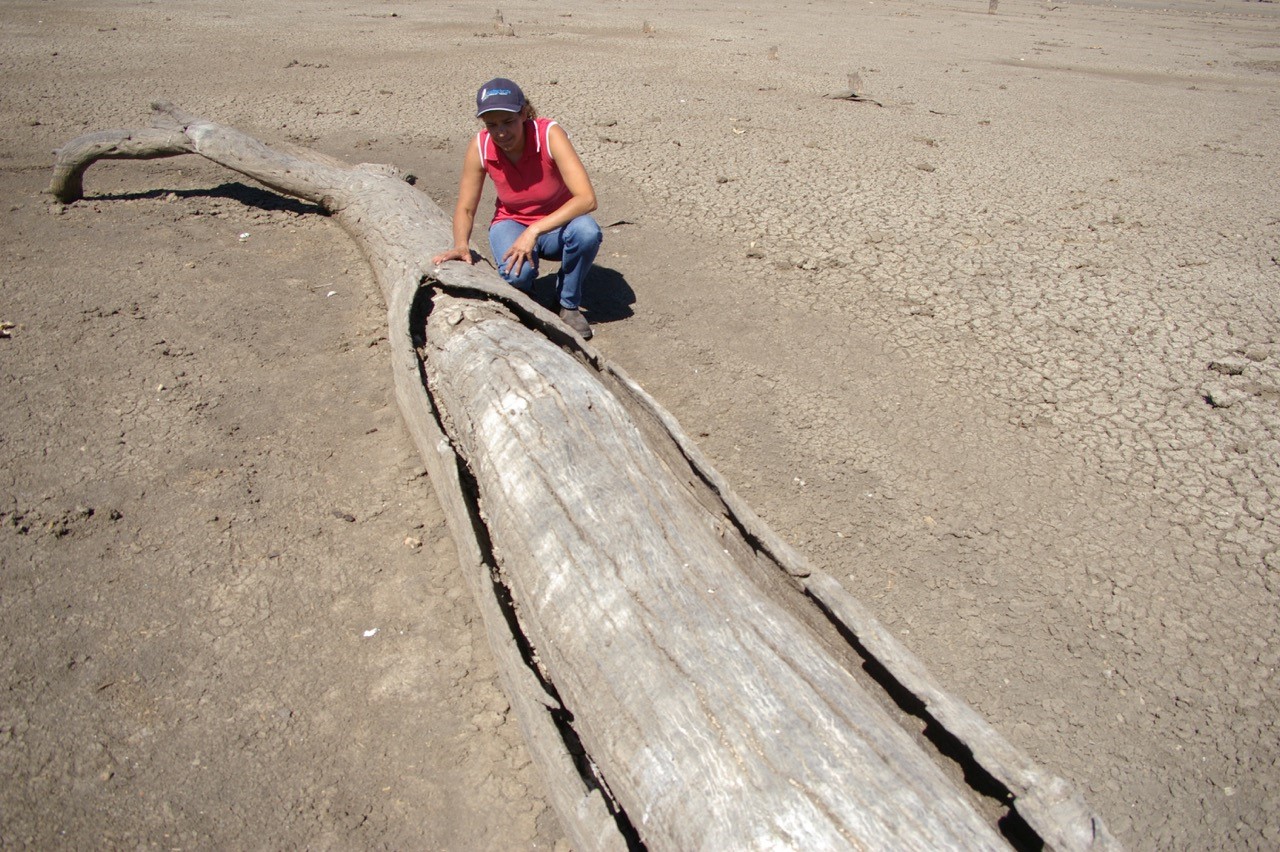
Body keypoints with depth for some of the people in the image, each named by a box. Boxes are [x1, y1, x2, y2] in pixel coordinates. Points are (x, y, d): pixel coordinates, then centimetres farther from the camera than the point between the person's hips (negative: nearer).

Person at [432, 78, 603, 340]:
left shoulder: (550, 135, -25)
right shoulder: (480, 148, -17)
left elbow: (587, 198, -34)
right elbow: (465, 209, -7)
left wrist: (534, 231, -41)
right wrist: (461, 246, -28)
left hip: (556, 225, 0)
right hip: (512, 223, 0)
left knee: (587, 231, -36)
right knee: (517, 273, -35)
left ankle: (569, 304, -8)